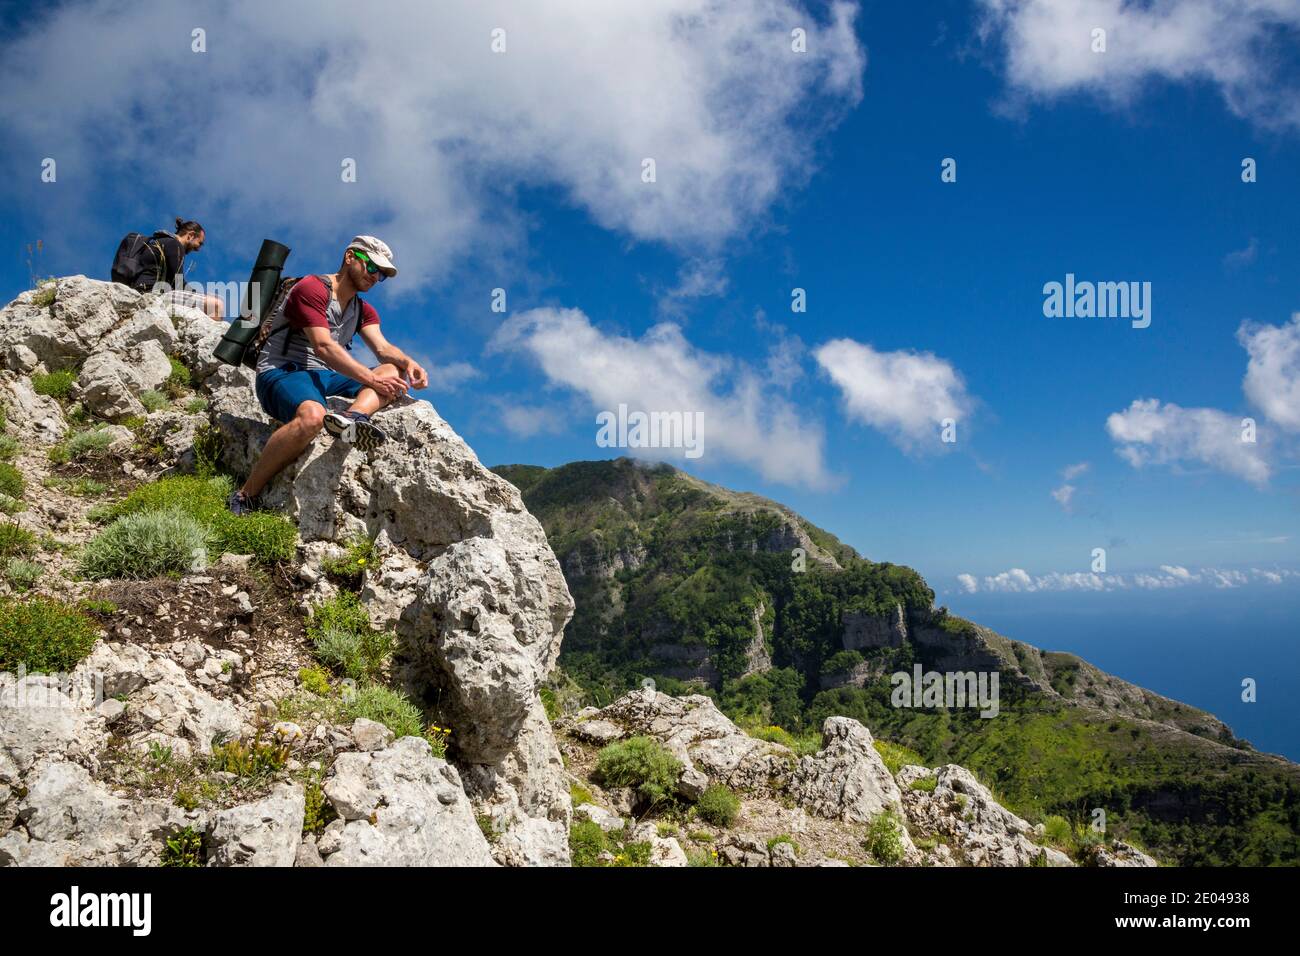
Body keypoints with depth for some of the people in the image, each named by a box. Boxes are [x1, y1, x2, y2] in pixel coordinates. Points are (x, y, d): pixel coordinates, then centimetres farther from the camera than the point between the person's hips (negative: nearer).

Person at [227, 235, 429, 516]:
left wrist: (408, 363, -21)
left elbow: (384, 349, 2)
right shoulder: (311, 288, -6)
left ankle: (351, 417, -40)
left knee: (396, 371, -9)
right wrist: (373, 379, -27)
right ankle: (244, 497, -30)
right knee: (312, 416, -40)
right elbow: (323, 347, -19)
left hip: (324, 378, 8)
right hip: (281, 374, -7)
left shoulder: (364, 311, 19)